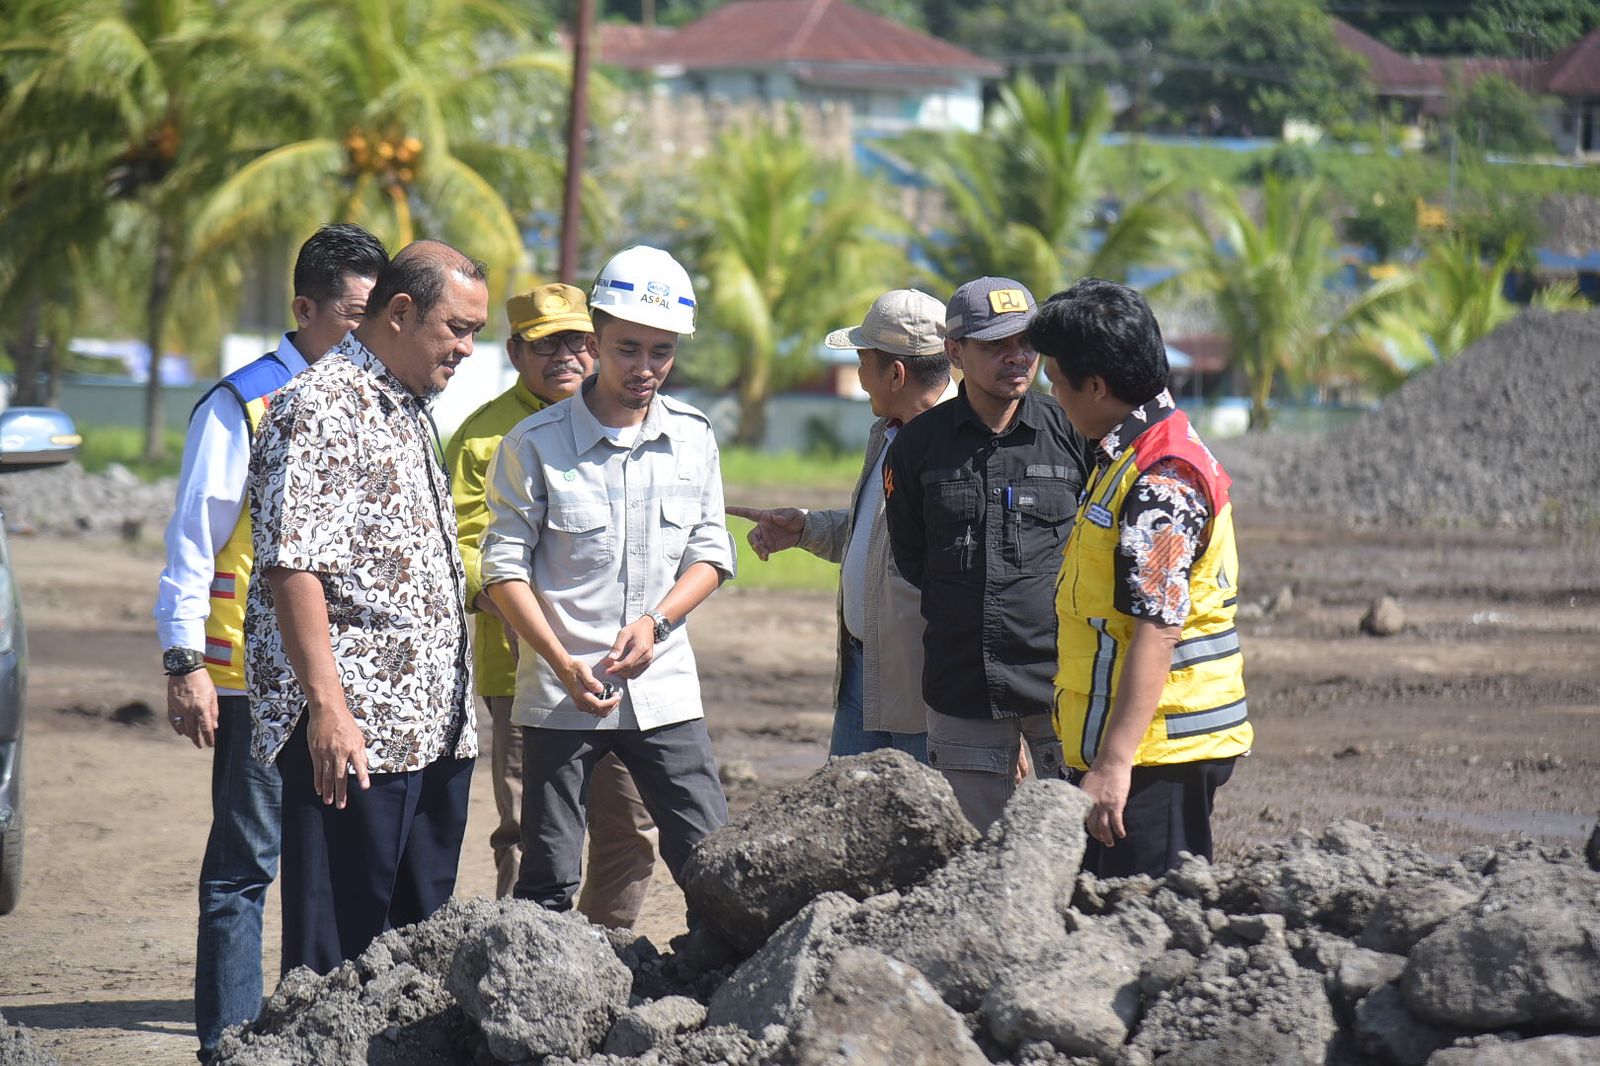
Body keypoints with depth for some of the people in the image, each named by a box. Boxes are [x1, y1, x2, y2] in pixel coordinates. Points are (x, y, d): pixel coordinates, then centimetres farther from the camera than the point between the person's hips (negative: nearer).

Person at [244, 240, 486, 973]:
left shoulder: (411, 411, 19)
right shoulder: (320, 407, -11)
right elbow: (292, 565, -19)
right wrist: (327, 705, -24)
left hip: (432, 733, 9)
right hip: (350, 731, -9)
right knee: (338, 945, -6)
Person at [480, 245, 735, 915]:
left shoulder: (692, 438, 6)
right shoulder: (535, 444, -5)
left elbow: (711, 554, 9)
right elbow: (505, 567, -5)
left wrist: (656, 621, -9)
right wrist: (565, 665, -15)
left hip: (663, 690, 3)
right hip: (559, 692, -3)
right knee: (547, 882, 1)